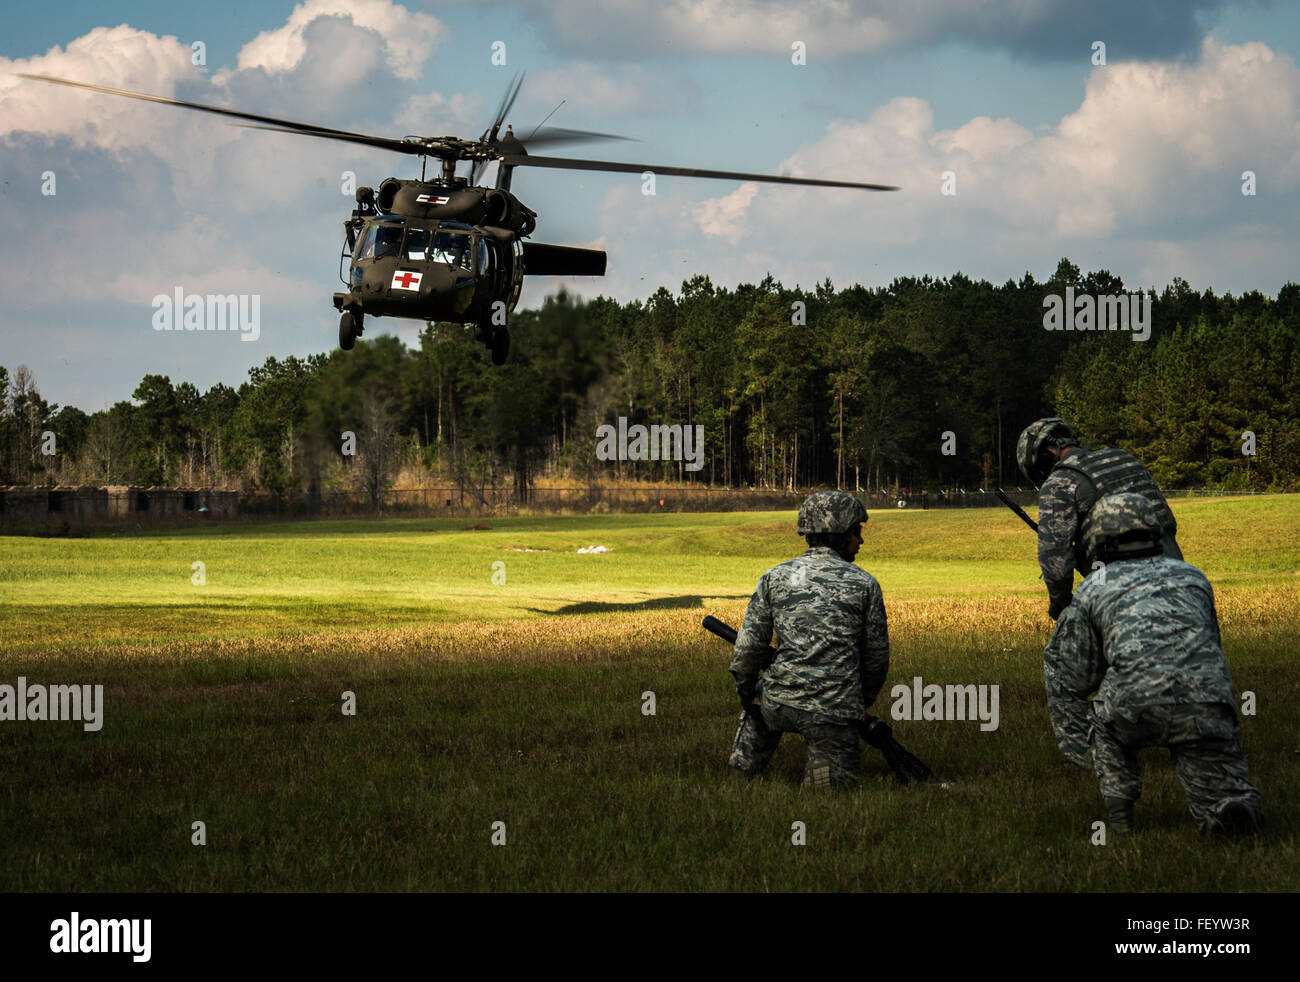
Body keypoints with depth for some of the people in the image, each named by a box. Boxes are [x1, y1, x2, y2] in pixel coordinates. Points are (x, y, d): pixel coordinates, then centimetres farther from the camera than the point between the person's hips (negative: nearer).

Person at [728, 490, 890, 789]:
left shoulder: (775, 577, 5)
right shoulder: (864, 584, 2)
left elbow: (749, 645, 3)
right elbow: (877, 654, 9)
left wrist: (745, 692, 18)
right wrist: (864, 701, 25)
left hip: (781, 705, 2)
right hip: (835, 709, -2)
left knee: (760, 697, 36)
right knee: (841, 780, 13)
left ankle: (742, 767, 28)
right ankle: (821, 765, -13)